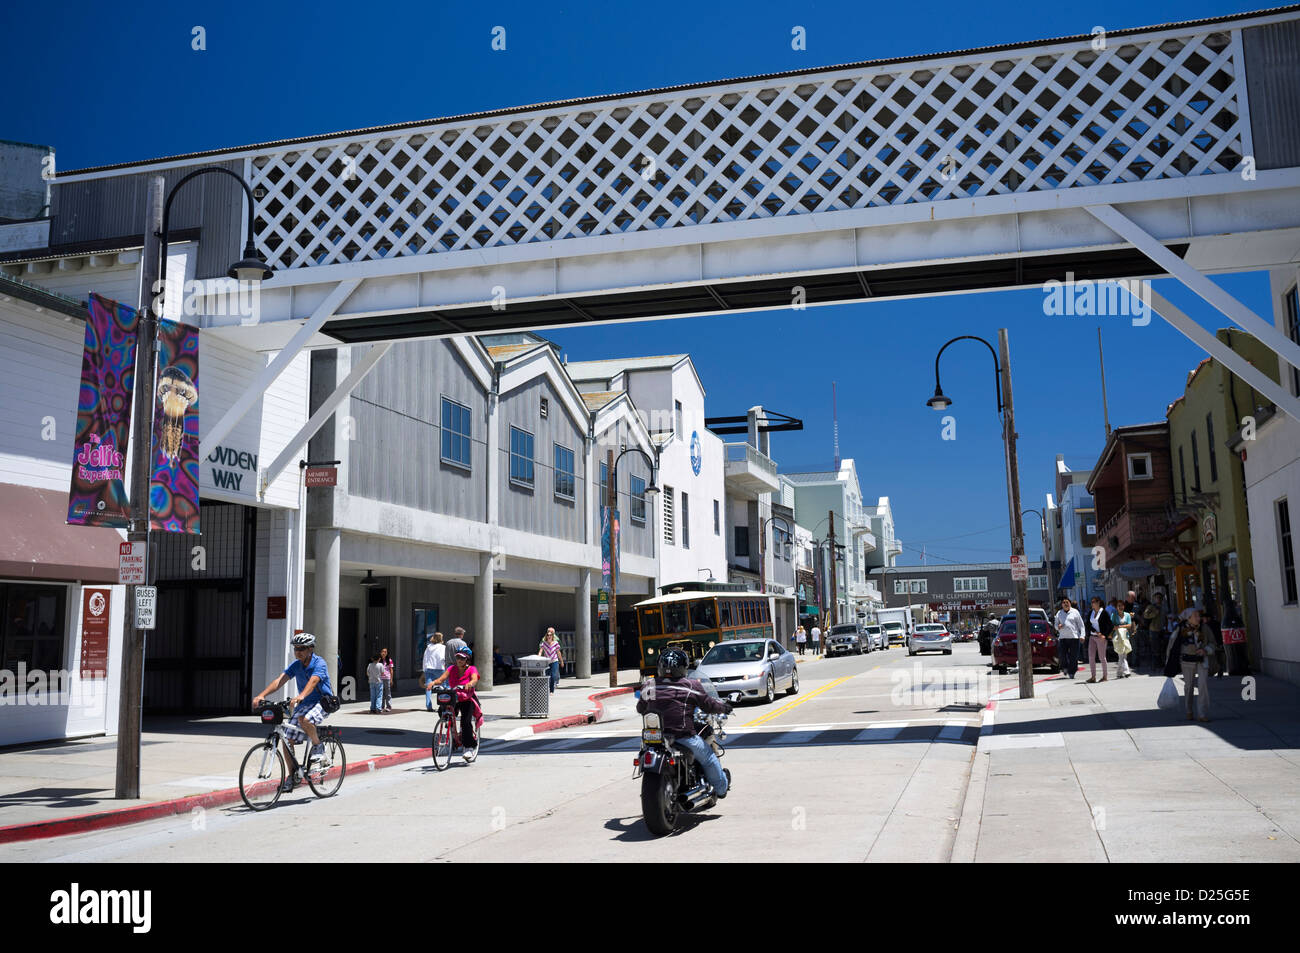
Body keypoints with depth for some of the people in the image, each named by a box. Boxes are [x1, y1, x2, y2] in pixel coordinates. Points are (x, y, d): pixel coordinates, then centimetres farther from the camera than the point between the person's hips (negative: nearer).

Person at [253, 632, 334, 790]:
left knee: (304, 719, -38)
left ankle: (318, 746, -12)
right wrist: (262, 695, -27)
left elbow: (313, 681, -35)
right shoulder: (296, 665, 1)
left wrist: (301, 696, -54)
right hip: (304, 704, 6)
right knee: (287, 740, -4)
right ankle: (293, 776, 10)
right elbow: (280, 680, -12)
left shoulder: (319, 663, -16)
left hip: (322, 702, -6)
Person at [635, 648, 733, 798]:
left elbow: (640, 709, 16)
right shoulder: (691, 685, -7)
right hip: (683, 735, -3)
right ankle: (721, 787, 38)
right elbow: (709, 704, 2)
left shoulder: (650, 686, 4)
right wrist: (724, 707, 23)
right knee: (708, 757, 21)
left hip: (655, 734, 3)